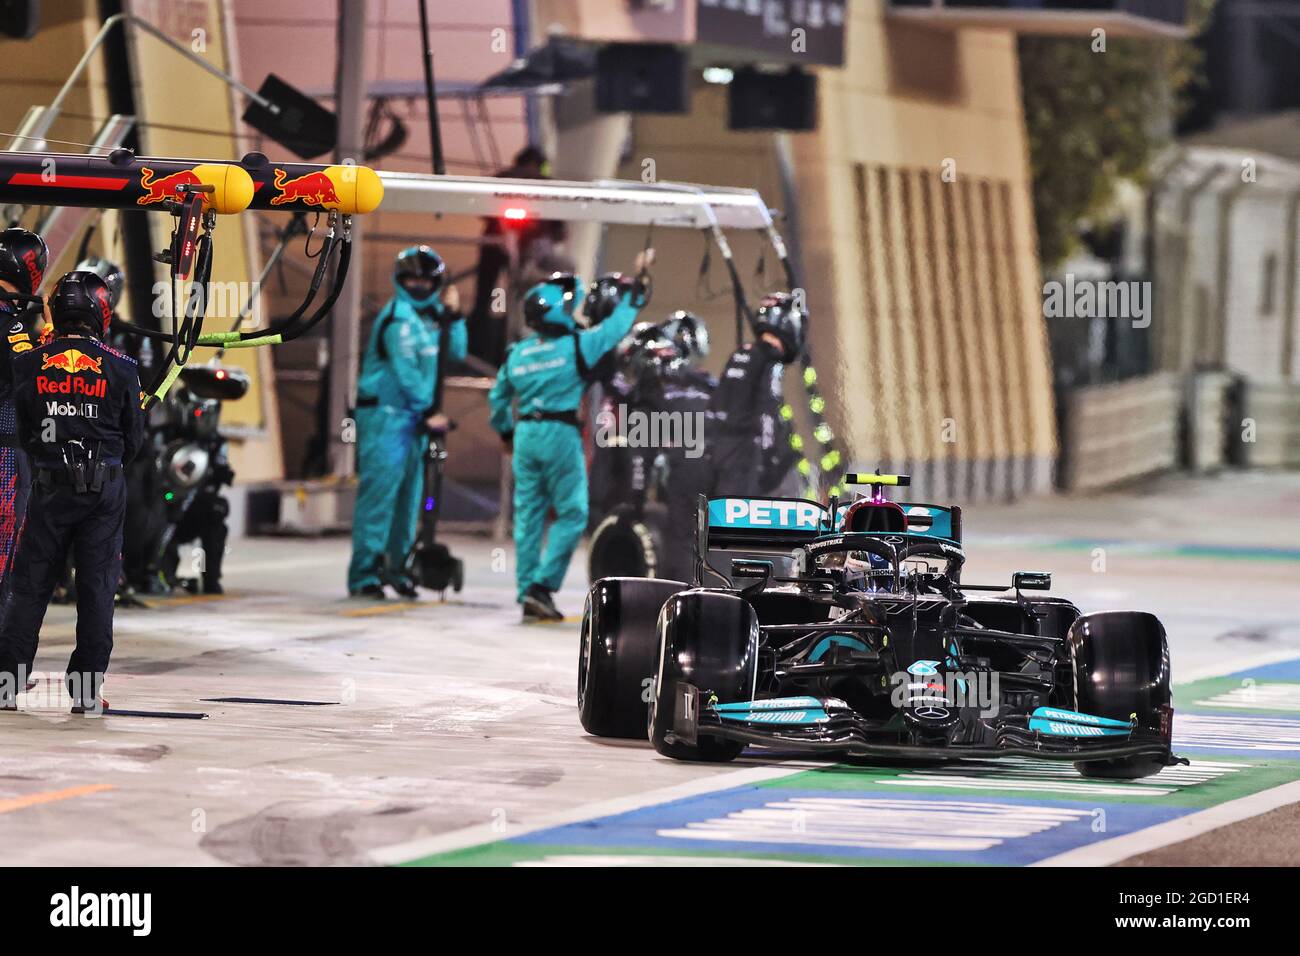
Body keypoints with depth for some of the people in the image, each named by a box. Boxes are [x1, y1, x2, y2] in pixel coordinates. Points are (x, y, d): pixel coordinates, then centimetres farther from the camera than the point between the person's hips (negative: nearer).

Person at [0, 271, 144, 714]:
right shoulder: (120, 367, -6)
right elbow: (134, 439, 2)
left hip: (49, 485, 1)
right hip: (106, 487, -1)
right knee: (97, 586, 5)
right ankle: (86, 691, 6)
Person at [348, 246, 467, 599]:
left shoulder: (432, 315, 13)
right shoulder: (398, 318, -13)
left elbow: (456, 353, 13)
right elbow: (406, 372, -17)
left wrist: (454, 315, 2)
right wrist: (428, 413, -17)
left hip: (414, 417, 9)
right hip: (385, 414, -9)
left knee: (409, 494, 11)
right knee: (379, 491, -11)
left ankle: (397, 566, 18)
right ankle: (364, 575, -11)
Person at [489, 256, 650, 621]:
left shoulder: (517, 353, 8)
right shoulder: (576, 345, -8)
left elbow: (497, 398, 17)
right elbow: (619, 323, 3)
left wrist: (506, 433, 33)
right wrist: (638, 283, 14)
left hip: (525, 435, 6)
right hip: (561, 435, -6)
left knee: (528, 514, 10)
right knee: (572, 514, 2)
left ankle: (527, 594, 12)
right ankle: (542, 585, -8)